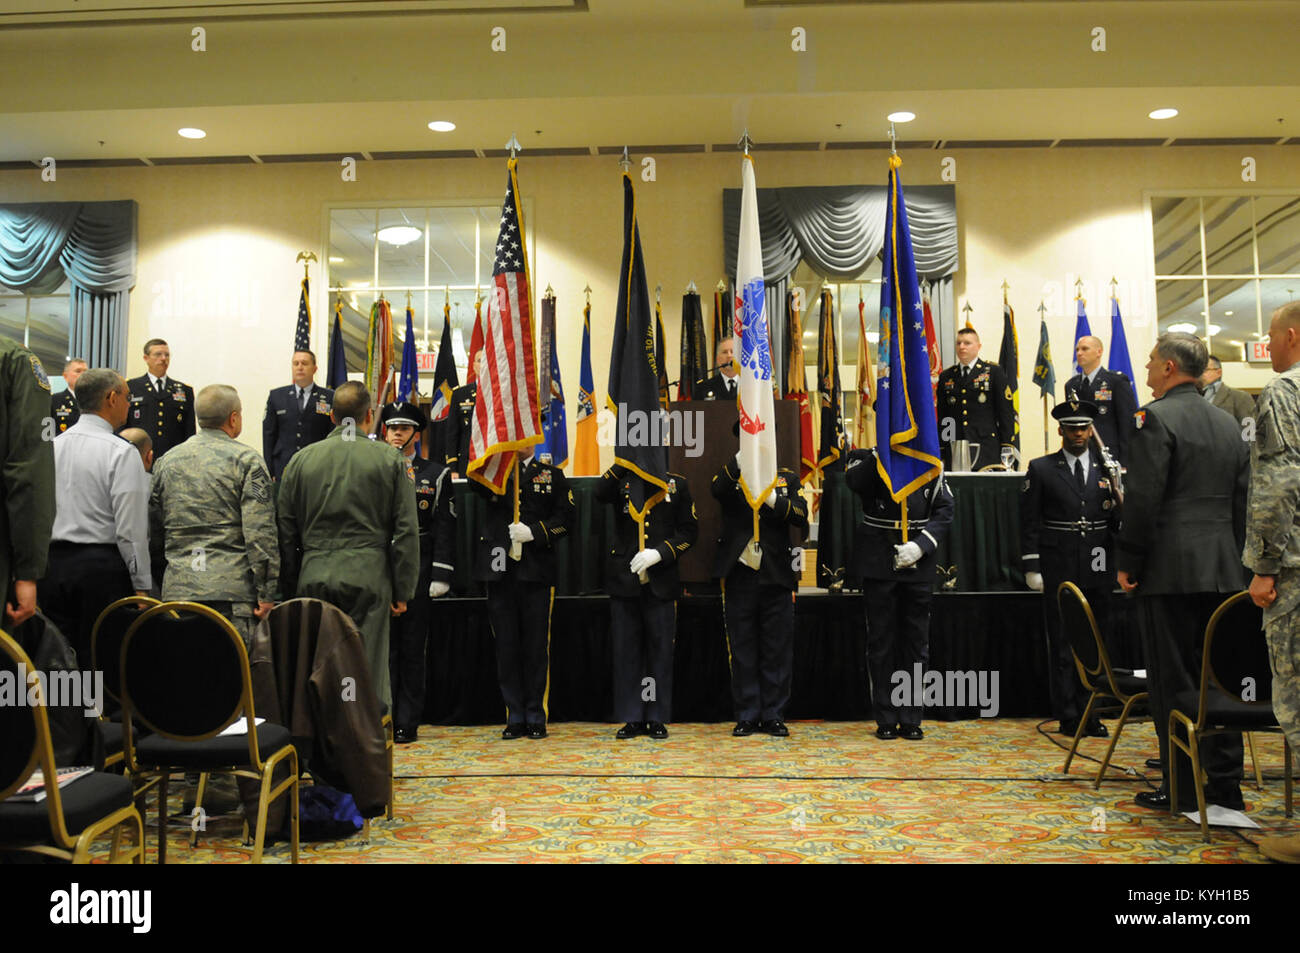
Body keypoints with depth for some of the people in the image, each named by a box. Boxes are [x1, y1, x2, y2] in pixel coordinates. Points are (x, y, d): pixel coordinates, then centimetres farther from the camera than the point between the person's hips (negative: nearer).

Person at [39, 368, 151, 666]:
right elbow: (131, 529, -13)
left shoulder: (52, 446, 8)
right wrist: (141, 586, -7)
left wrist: (37, 569, 20)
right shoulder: (122, 453, -10)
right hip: (102, 566, -6)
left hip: (52, 564, 6)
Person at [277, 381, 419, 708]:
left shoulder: (300, 460, 8)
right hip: (368, 579, -2)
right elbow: (406, 531, -2)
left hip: (314, 579, 3)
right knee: (368, 669, 1)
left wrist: (290, 588, 16)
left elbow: (286, 533, 10)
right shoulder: (390, 459, 1)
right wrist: (402, 591, 3)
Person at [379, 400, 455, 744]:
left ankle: (407, 723, 11)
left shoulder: (436, 474, 6)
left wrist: (440, 575, -6)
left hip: (417, 573, -1)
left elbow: (445, 527, 1)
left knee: (412, 648, 4)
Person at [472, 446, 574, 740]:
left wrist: (534, 532, -12)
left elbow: (565, 518, 2)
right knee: (506, 646, 5)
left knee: (536, 646, 3)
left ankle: (536, 717, 13)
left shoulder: (552, 474, 10)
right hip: (499, 571, 1)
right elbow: (475, 482, -11)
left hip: (536, 572, -1)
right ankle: (515, 718, 15)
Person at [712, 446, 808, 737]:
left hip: (776, 578, 1)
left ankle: (773, 716, 16)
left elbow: (801, 516, -6)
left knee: (777, 652, 5)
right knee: (742, 652, 6)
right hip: (739, 575, 0)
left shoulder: (787, 479, 10)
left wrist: (773, 499, -23)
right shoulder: (732, 475, 7)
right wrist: (741, 459, -31)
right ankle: (747, 716, 16)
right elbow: (716, 490, -17)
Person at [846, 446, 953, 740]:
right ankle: (886, 720, 15)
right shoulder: (868, 460, 0)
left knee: (916, 641, 8)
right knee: (881, 641, 5)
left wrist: (921, 545, -13)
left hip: (918, 565, 2)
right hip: (879, 562, -2)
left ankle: (911, 719, 19)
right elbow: (854, 480, -23)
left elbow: (944, 510, 1)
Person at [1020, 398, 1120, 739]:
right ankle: (1068, 717, 11)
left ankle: (1089, 714, 20)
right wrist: (1032, 568, -6)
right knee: (1062, 644, 3)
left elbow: (1118, 523, 10)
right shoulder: (1041, 469, 2)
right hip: (1059, 573, -3)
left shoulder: (1108, 469, 10)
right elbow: (1030, 522, -1)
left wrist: (1119, 503, -12)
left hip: (1097, 572, 3)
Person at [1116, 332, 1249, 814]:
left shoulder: (1155, 417, -10)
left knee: (1173, 682, -1)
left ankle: (1183, 788, 5)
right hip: (1221, 571, 8)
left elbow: (1143, 499, -15)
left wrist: (1128, 563, -9)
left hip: (1169, 570, -7)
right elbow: (1241, 500, 16)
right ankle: (1225, 783, 19)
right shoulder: (1228, 422, 15)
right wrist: (1233, 558, 20)